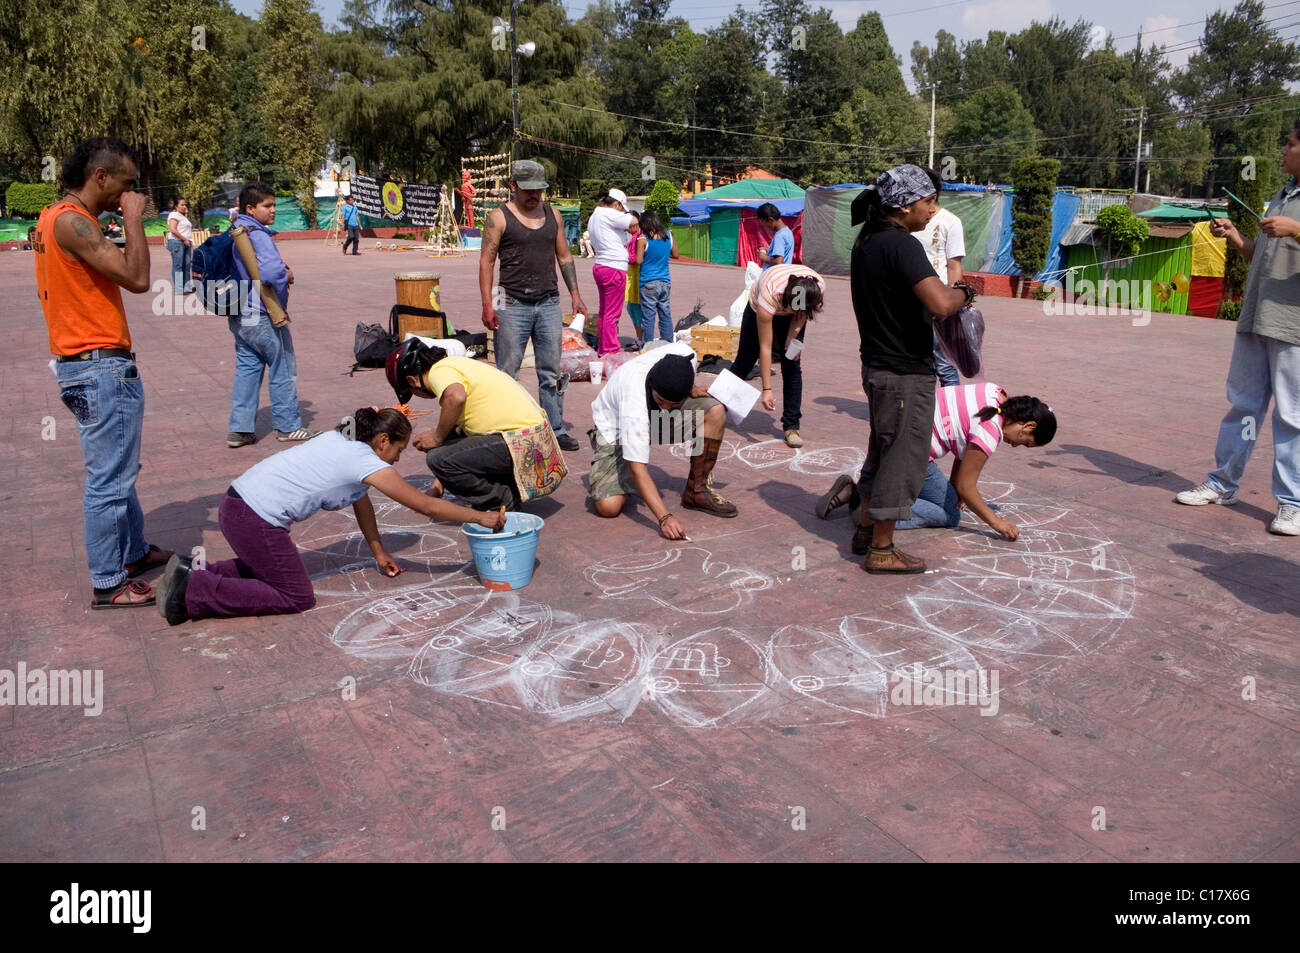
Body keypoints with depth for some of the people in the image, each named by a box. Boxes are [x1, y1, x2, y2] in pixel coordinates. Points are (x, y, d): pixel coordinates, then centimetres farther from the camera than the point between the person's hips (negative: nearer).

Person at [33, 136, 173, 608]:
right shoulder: (71, 221, -17)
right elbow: (137, 278, -23)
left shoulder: (59, 216, 15)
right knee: (109, 479, -3)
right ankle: (108, 583, 7)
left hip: (94, 365, 11)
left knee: (119, 470, 22)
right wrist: (133, 218, -15)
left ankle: (134, 550, 37)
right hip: (101, 369, -11)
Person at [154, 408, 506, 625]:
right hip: (255, 519, -10)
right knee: (296, 597, 0)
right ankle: (191, 591, -3)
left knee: (270, 567, 28)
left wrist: (380, 553, 27)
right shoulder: (367, 463, -12)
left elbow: (361, 502, 24)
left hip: (236, 503, 10)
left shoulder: (344, 442, 15)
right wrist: (481, 517, -1)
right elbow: (427, 506, -10)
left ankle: (194, 569, 19)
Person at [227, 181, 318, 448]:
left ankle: (240, 429, 14)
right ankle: (288, 427, 15)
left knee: (246, 370, 13)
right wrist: (287, 276, -12)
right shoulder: (257, 235, -19)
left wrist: (282, 271, 8)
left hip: (239, 317, 9)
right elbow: (271, 272, -34)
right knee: (283, 370, 5)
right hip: (262, 318, -9)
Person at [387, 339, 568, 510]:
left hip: (521, 442, -11)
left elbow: (456, 398, -34)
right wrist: (437, 486, 35)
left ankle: (504, 503, -1)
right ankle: (509, 491, 16)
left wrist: (437, 437, -15)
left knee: (437, 458, -14)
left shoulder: (440, 371, -7)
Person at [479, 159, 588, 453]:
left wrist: (575, 295, 10)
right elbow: (486, 261, -4)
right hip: (513, 305, -4)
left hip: (549, 304, 4)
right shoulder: (499, 217, -2)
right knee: (507, 374, -1)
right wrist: (487, 304, -12)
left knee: (551, 373, 7)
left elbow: (564, 257, 17)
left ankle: (556, 430, 14)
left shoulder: (553, 215, 13)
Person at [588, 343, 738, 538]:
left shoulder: (685, 354, -26)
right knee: (608, 507, -25)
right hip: (615, 430, -5)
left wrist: (692, 389, -17)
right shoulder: (634, 400, -41)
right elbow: (637, 469, -39)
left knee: (715, 410, -22)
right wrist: (664, 517, -45)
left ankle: (696, 491, -9)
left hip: (659, 420, 5)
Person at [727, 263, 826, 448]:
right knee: (744, 362, 8)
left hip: (788, 316, 2)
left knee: (792, 367, -12)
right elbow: (765, 347, -37)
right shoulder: (769, 294, -44)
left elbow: (801, 313, -11)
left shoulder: (818, 286, -36)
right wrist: (766, 389, -36)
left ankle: (791, 426, -6)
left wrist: (792, 340, -27)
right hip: (758, 309, -2)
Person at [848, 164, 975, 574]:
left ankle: (866, 529, 31)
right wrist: (964, 292, -11)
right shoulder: (901, 245, -20)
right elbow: (940, 303, -31)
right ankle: (882, 550, 10)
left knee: (882, 450, 21)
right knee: (903, 458, 1)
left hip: (877, 366, 10)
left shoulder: (866, 242, 10)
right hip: (906, 371, -10)